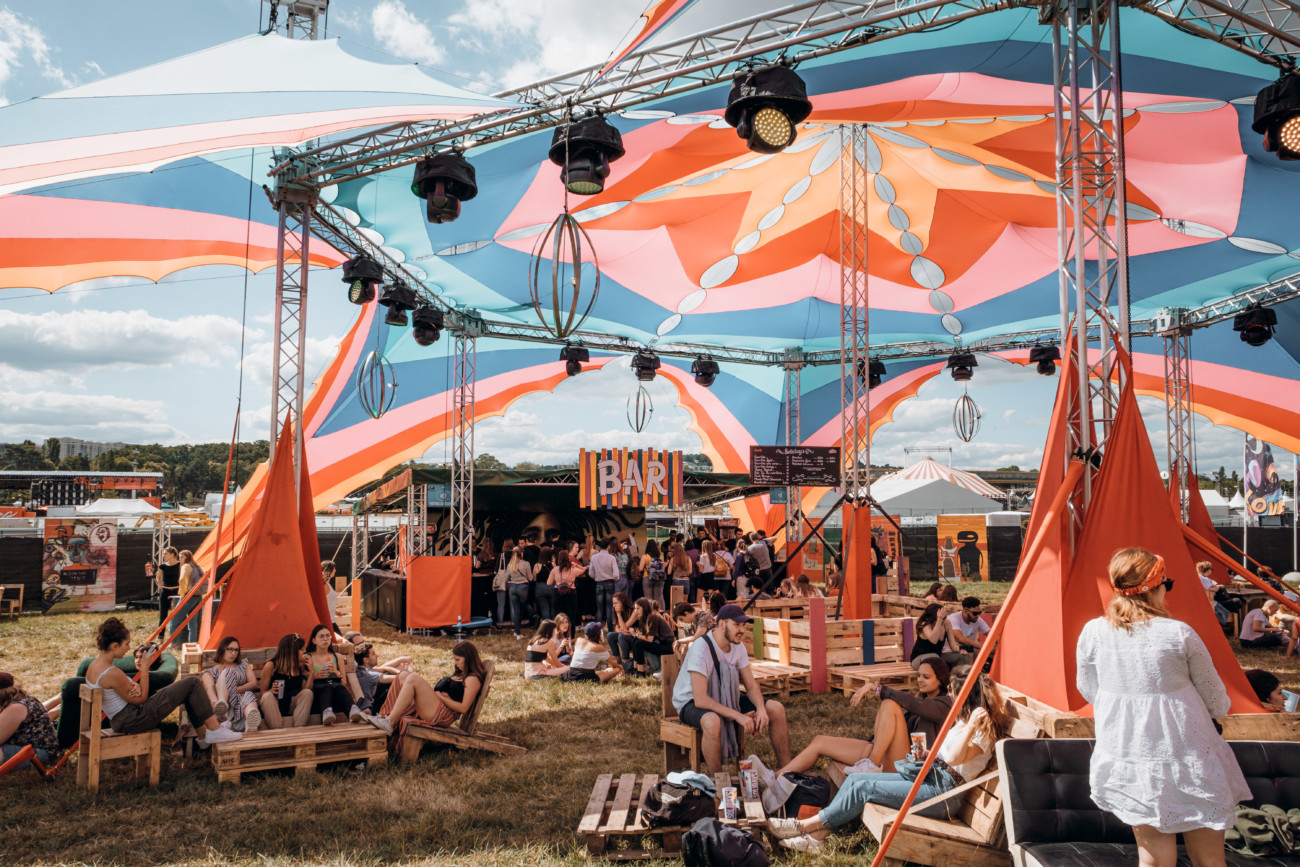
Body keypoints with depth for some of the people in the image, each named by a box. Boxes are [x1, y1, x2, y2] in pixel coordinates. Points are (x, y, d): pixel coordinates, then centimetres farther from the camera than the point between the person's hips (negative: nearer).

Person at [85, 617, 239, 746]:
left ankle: (203, 733, 27)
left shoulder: (94, 664, 4)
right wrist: (145, 669, -12)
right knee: (192, 683, -7)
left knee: (186, 690, 20)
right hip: (133, 722, -10)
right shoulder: (113, 674, -27)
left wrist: (134, 686, -7)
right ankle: (214, 731, 1)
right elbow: (140, 699, -16)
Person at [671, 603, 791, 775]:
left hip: (725, 699, 7)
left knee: (776, 709, -5)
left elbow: (751, 686, 1)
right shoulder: (701, 648, -28)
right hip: (691, 702, -7)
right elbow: (700, 699, -33)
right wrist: (738, 716, -35)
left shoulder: (738, 647, -4)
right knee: (713, 721, -43)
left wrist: (761, 708, -21)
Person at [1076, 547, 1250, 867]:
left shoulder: (1092, 632, -7)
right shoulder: (1181, 634, -13)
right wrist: (1222, 706, 24)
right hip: (1187, 766, -2)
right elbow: (1216, 702, 0)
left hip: (1125, 765, 2)